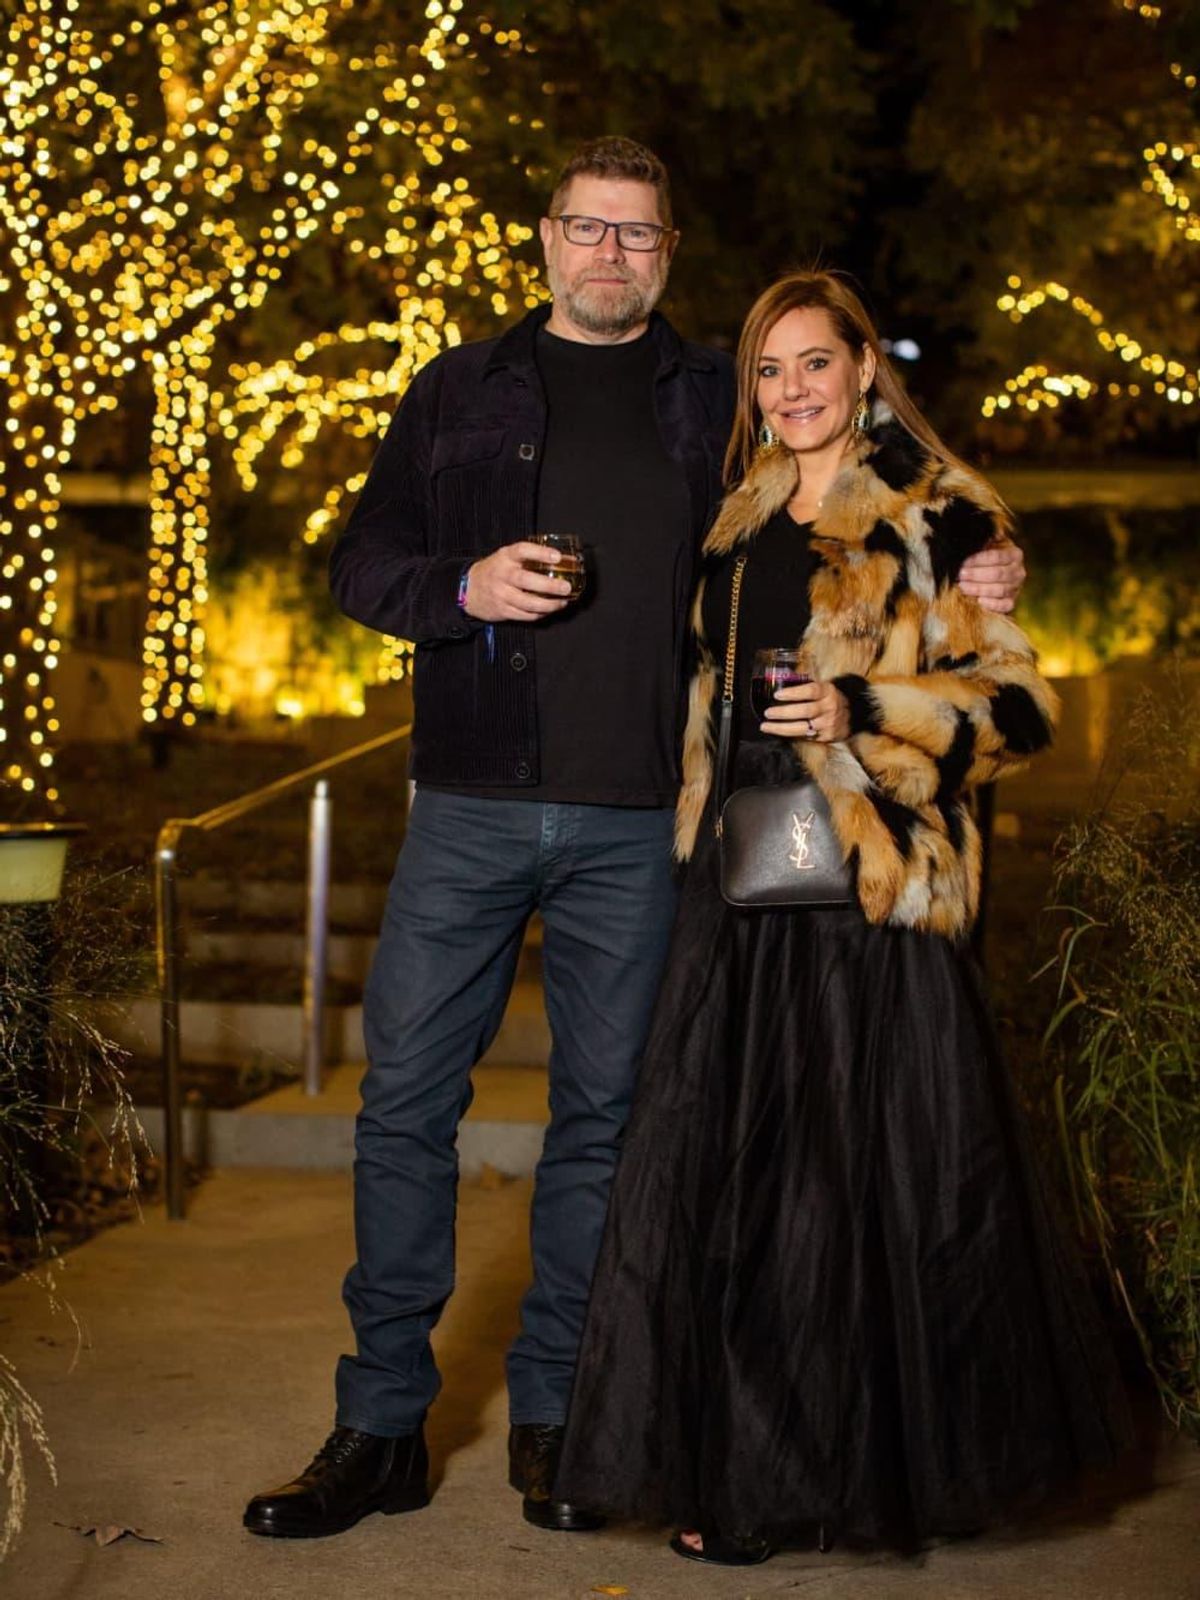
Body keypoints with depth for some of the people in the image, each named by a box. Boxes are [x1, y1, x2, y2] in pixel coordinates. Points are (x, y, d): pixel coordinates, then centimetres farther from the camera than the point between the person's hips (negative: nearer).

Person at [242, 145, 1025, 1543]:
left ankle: (551, 1413, 18)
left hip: (635, 823, 0)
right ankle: (382, 1424, 10)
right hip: (472, 808, 0)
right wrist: (465, 584, -10)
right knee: (405, 1097, -1)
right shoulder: (464, 387, 12)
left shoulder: (716, 402, 12)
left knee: (601, 1111, 5)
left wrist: (965, 584, 0)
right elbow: (361, 562, 10)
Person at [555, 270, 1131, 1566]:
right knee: (725, 1171, 4)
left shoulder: (936, 518, -1)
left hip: (871, 881, -5)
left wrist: (861, 712, -18)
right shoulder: (743, 520, 17)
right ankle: (743, 1474, 15)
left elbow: (1017, 704, -5)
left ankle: (905, 1460, 17)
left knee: (877, 1168, -2)